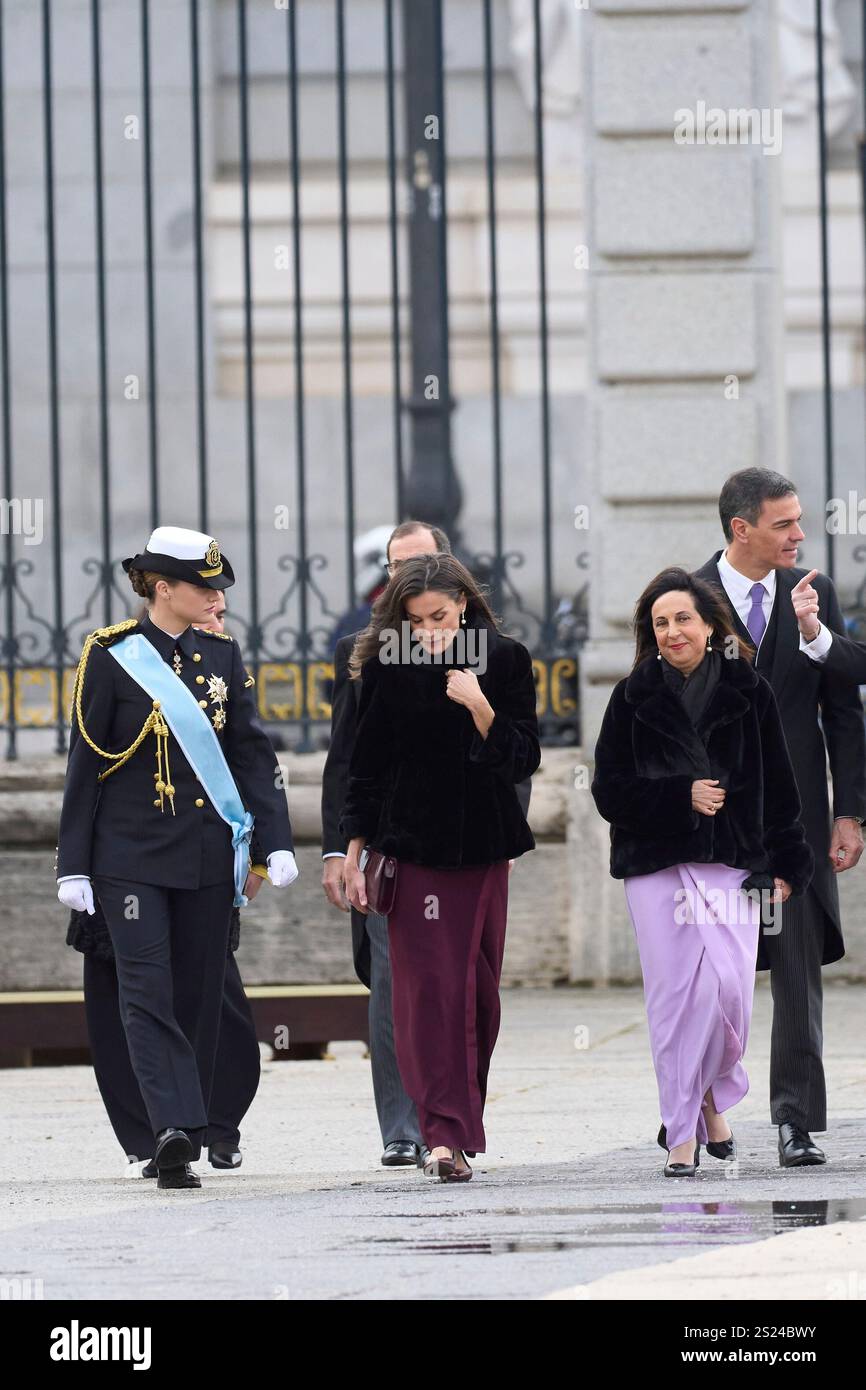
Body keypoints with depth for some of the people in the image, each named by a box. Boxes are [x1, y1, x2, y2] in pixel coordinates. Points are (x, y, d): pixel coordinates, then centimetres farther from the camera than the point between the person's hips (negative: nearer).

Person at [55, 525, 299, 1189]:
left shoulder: (224, 655, 8)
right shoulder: (111, 655, -2)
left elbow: (254, 753, 7)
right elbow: (86, 763, -1)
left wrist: (277, 841, -5)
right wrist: (75, 863, -3)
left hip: (208, 855, 3)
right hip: (132, 853, -3)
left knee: (199, 996, 5)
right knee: (148, 990, -14)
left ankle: (181, 1145, 13)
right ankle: (174, 1130, -24)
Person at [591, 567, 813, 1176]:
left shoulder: (750, 692, 5)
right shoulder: (634, 698, 4)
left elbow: (779, 787, 8)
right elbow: (609, 790, 2)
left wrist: (787, 866, 4)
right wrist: (682, 796, -10)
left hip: (733, 863, 0)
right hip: (657, 867, 0)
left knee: (732, 990, -10)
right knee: (677, 995, -6)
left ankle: (712, 1096, 19)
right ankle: (682, 1135, 2)